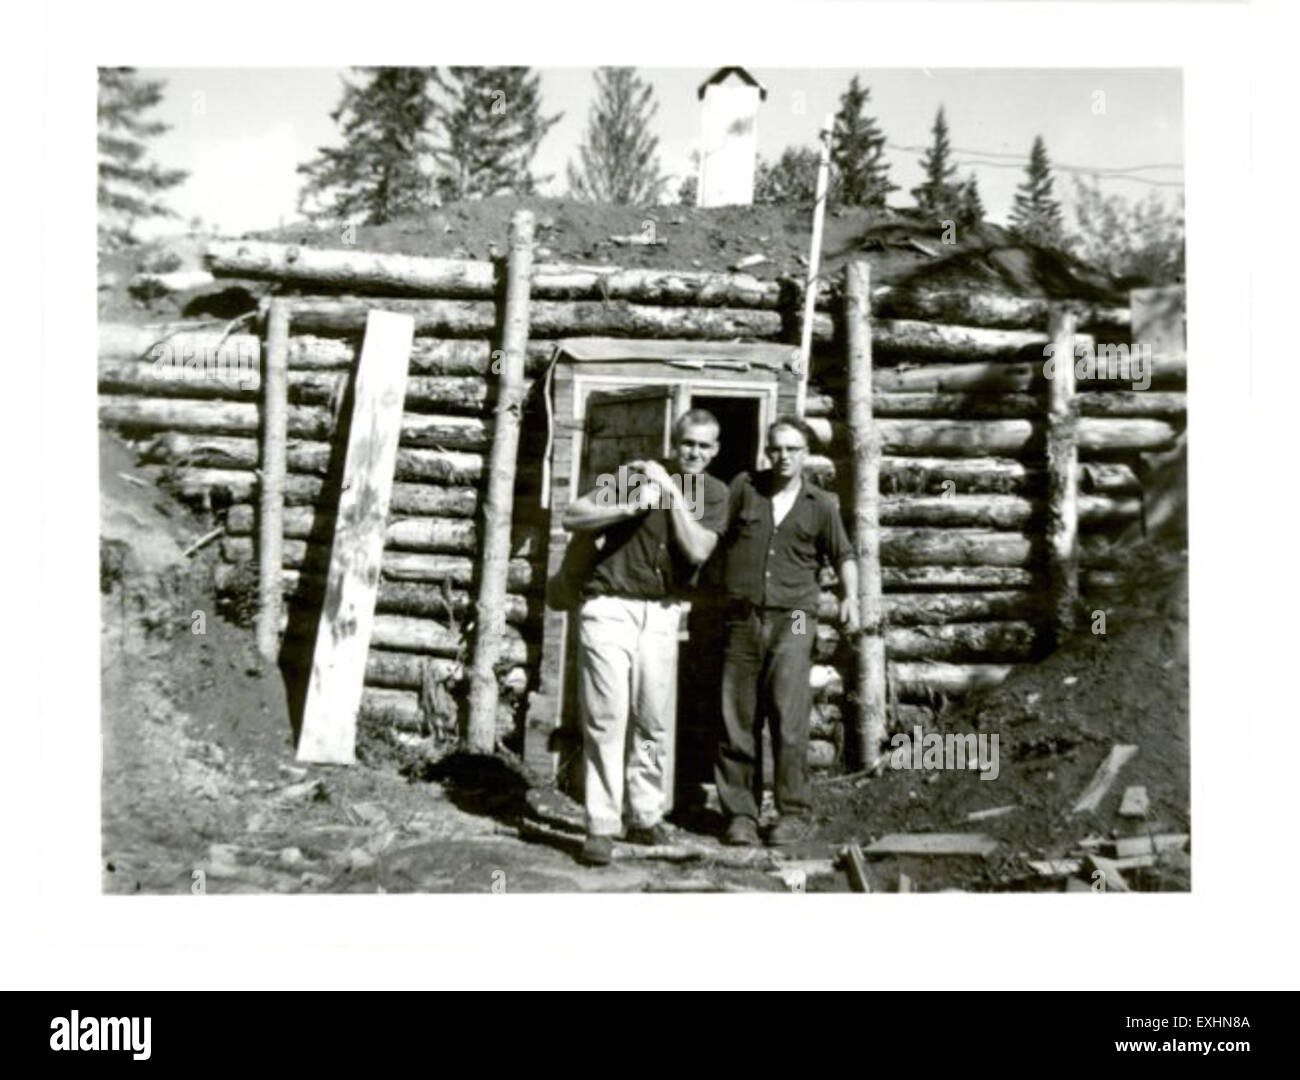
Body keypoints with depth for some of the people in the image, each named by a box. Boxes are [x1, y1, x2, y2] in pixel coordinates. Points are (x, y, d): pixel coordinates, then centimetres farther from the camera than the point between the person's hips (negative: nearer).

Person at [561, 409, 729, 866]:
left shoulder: (714, 493, 5)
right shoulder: (635, 473, -2)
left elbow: (698, 551, -12)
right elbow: (572, 517, -8)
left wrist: (673, 491, -16)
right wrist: (631, 506, -20)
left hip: (662, 613, 3)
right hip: (610, 606, -3)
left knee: (654, 721, 6)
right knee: (606, 718, -6)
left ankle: (646, 816, 20)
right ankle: (601, 826, -4)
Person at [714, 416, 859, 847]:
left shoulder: (821, 505, 9)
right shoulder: (744, 488, 8)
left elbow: (843, 555, 16)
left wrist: (850, 596, 0)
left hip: (792, 620, -1)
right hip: (742, 619, 1)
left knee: (788, 716, -11)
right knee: (737, 720, 2)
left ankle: (793, 812, -1)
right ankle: (740, 813, 11)